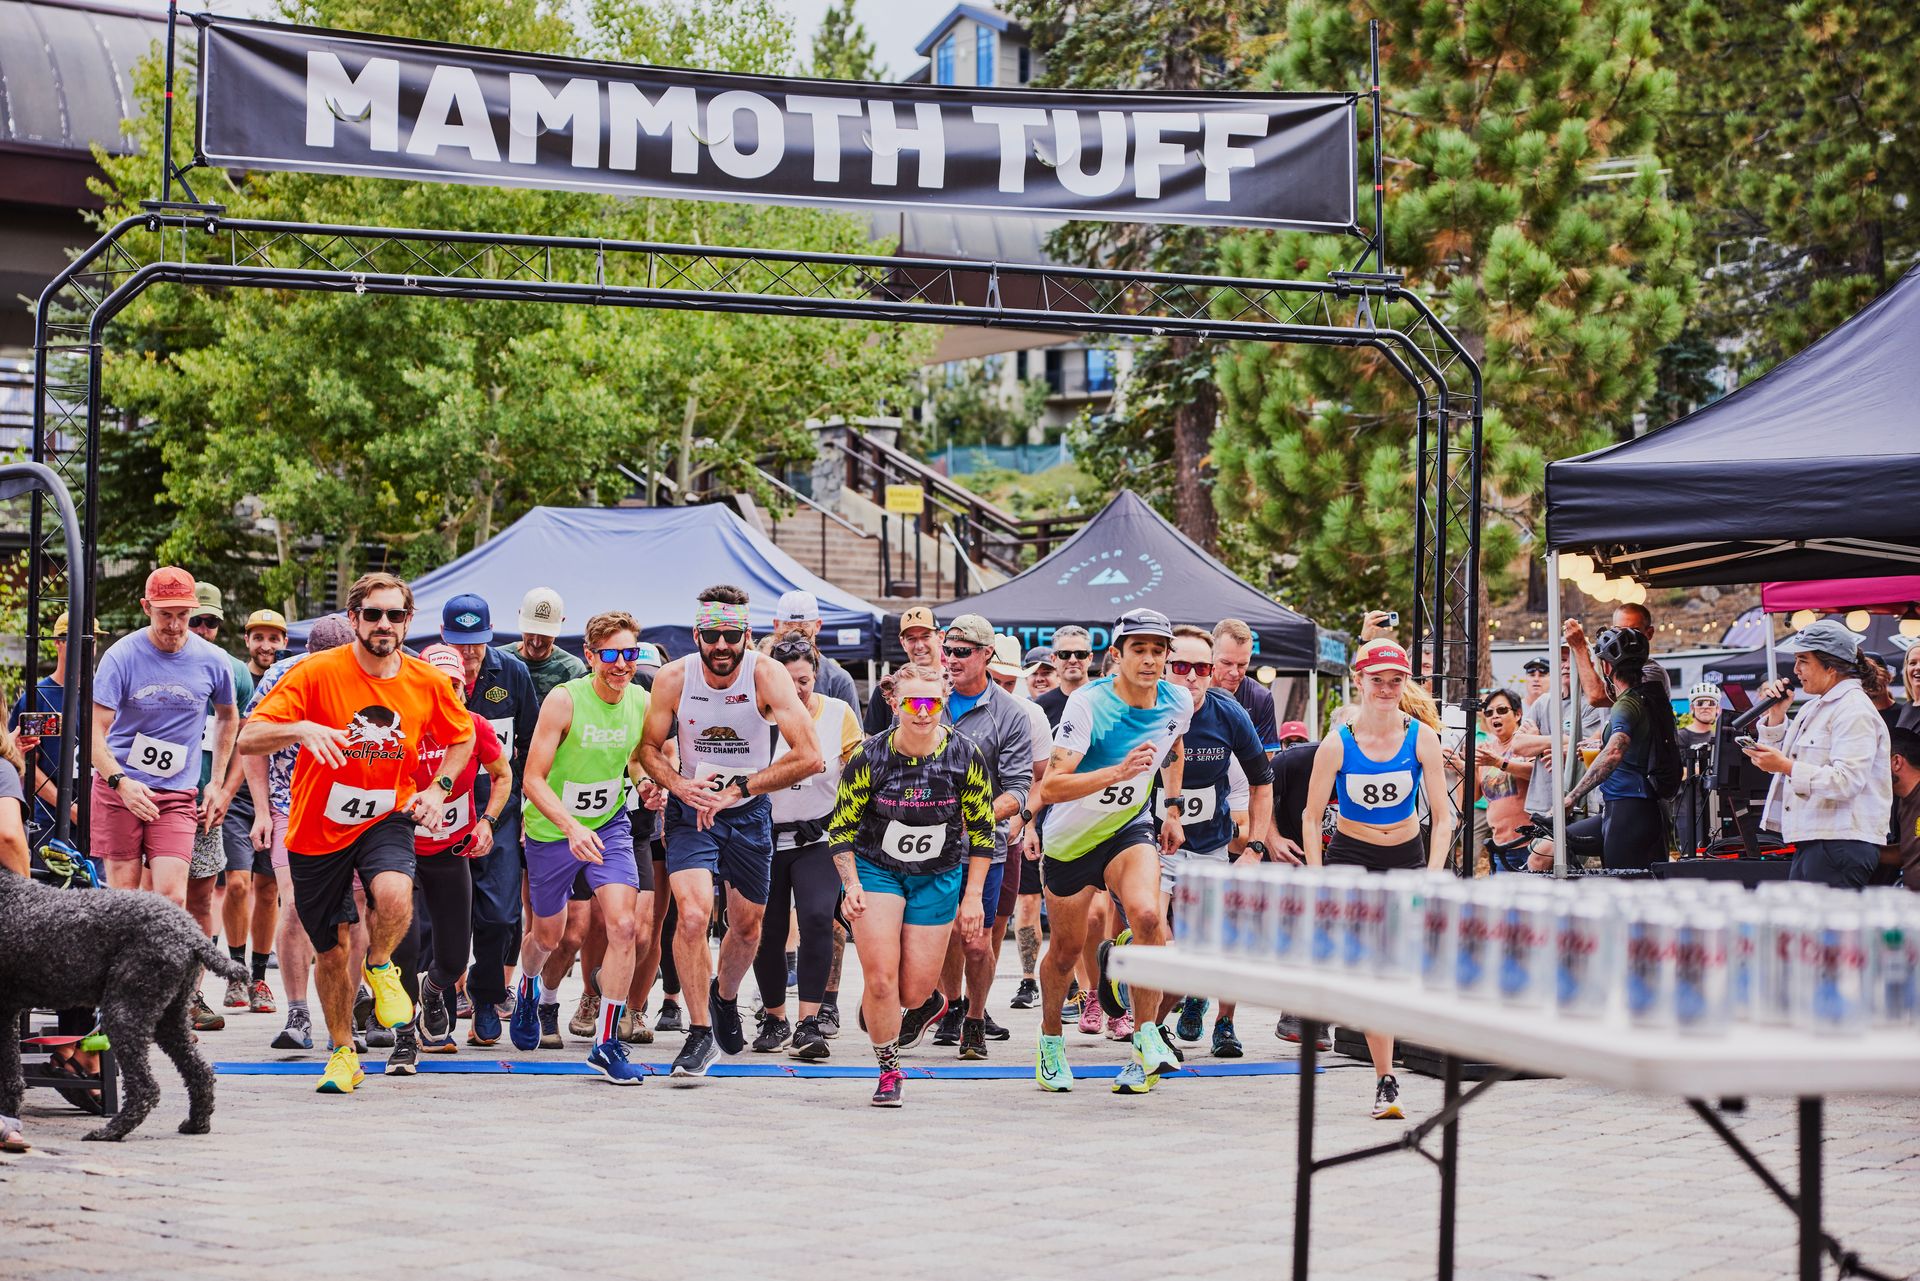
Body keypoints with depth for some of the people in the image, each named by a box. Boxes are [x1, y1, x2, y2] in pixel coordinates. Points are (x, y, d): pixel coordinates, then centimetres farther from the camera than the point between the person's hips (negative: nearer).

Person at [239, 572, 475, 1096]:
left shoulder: (427, 683, -6)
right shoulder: (317, 673, -15)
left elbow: (462, 738, 15)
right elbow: (248, 739, -19)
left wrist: (438, 789, -1)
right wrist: (300, 728, -38)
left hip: (385, 818, 1)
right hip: (318, 827, -1)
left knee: (394, 894, -31)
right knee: (331, 950, 8)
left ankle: (380, 967, 3)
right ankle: (343, 1052, 32)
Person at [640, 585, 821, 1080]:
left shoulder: (768, 676, -21)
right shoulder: (673, 678, -16)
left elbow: (809, 757, -27)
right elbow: (649, 747, -1)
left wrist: (734, 789, -29)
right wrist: (679, 785, -22)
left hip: (749, 812, 1)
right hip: (691, 810, -1)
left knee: (747, 926, 13)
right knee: (692, 913, -21)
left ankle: (725, 998, 46)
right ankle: (700, 1033, -7)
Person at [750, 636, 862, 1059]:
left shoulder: (839, 713, -2)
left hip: (818, 838, -1)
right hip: (766, 837, 1)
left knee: (816, 918, -21)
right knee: (768, 932, 5)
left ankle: (809, 1024, -20)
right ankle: (774, 1018, 28)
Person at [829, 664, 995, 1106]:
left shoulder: (965, 756, -13)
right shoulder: (869, 756, -16)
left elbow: (981, 829, -2)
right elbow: (841, 826, -5)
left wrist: (972, 896, -4)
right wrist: (851, 885, -14)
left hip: (938, 876, 1)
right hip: (875, 869, -1)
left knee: (914, 987, -1)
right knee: (880, 976, -12)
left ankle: (926, 1003, 38)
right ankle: (888, 1071, 9)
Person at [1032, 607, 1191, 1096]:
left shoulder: (1177, 702, -7)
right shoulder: (1088, 703, -24)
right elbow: (1050, 787, -31)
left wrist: (1173, 809, 15)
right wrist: (1119, 771, -42)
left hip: (1129, 828, 2)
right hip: (1070, 839, -2)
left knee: (1147, 915, -27)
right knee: (1066, 950, 11)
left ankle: (1145, 1037, -15)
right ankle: (1051, 1041, 39)